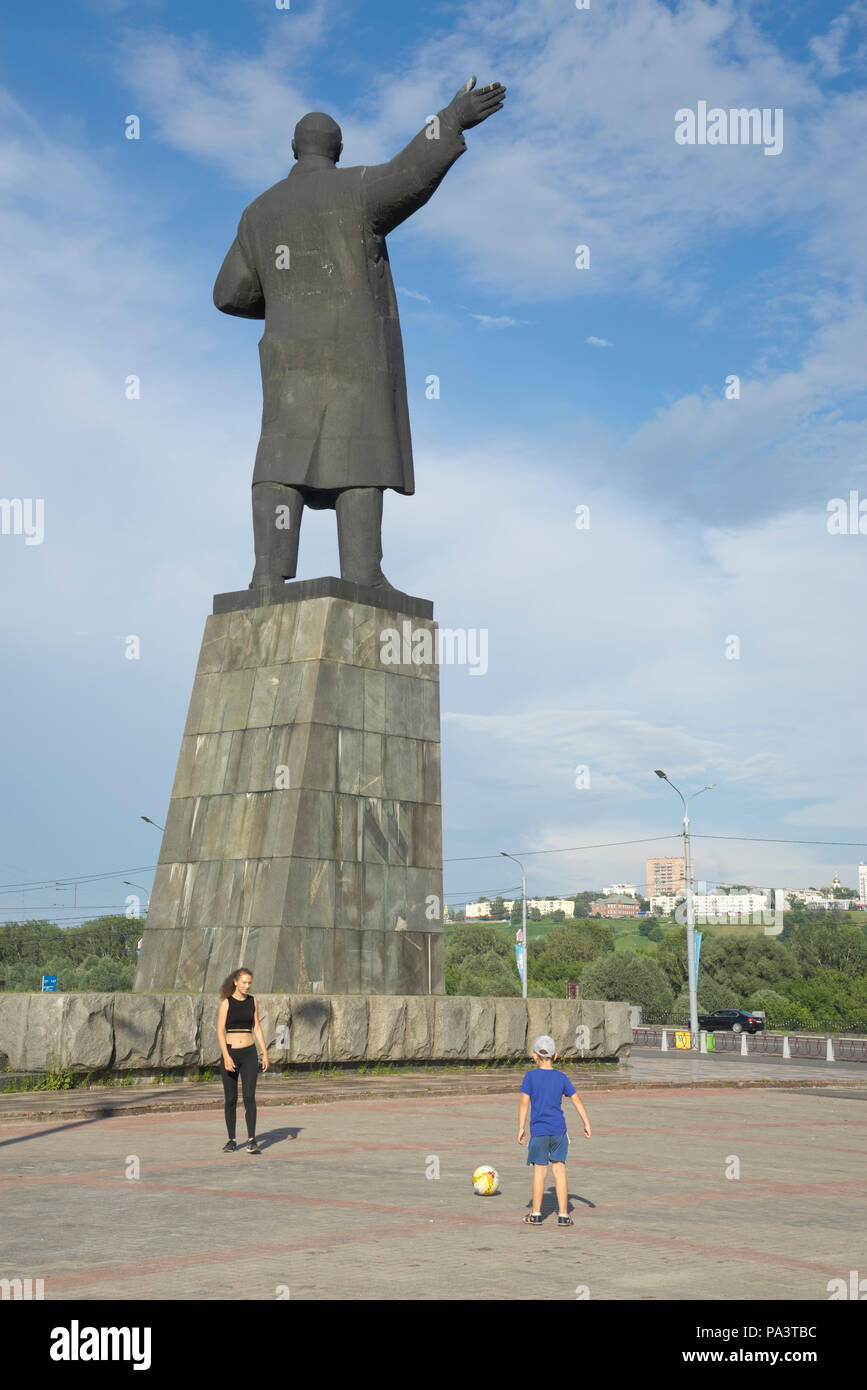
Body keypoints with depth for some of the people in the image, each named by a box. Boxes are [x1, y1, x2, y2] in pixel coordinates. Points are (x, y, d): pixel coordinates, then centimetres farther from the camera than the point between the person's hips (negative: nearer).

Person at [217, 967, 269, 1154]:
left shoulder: (252, 1001, 8)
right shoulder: (226, 1002, -3)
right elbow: (220, 1031, -8)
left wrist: (265, 1053, 7)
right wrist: (226, 1057, -17)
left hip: (249, 1054, 2)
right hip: (230, 1053, -2)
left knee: (249, 1096, -9)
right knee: (230, 1099, 4)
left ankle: (252, 1141, -13)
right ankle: (231, 1140, 16)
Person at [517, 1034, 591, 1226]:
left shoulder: (530, 1077, -5)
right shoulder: (561, 1077, 2)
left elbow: (524, 1103, -7)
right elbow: (576, 1100, 5)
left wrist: (521, 1129, -1)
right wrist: (586, 1124, 12)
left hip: (538, 1131, -2)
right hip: (559, 1131, 2)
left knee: (539, 1171, 4)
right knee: (559, 1170, 5)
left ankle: (536, 1214, 11)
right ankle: (563, 1214, 6)